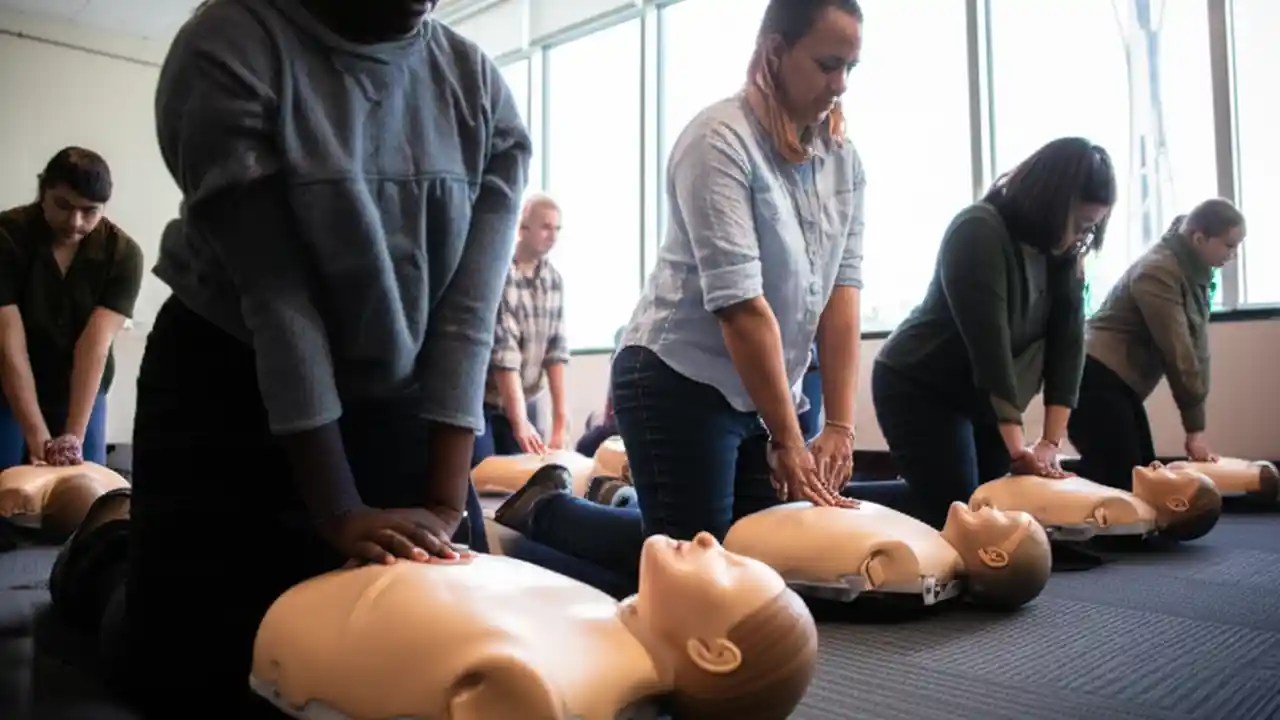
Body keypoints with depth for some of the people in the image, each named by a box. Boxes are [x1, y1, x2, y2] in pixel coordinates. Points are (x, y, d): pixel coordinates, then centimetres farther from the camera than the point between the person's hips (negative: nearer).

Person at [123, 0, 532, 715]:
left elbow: (470, 308, -13)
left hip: (398, 398, 3)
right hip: (230, 392, -3)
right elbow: (277, 295, -22)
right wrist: (339, 510, -22)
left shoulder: (482, 89, -8)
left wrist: (446, 503, -18)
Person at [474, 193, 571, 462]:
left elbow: (556, 348, -3)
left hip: (525, 401, 6)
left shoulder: (553, 278, 1)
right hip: (480, 400, -5)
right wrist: (519, 422, -30)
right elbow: (502, 351, -25)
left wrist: (561, 419, -9)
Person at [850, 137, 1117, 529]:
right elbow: (989, 343, -27)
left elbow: (1069, 340, -5)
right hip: (919, 388, -8)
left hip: (985, 396, 8)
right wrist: (1017, 448, -28)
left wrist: (1052, 442, -13)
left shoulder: (1064, 253, 2)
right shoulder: (979, 232, -21)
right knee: (954, 509, -10)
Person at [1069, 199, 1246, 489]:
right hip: (1097, 380, -10)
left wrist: (1197, 424, 1)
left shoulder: (1194, 271, 9)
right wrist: (1195, 428, -15)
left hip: (1121, 383, 10)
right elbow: (1178, 353, -19)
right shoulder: (1159, 272, -19)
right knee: (1118, 484, -11)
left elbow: (1197, 345, 6)